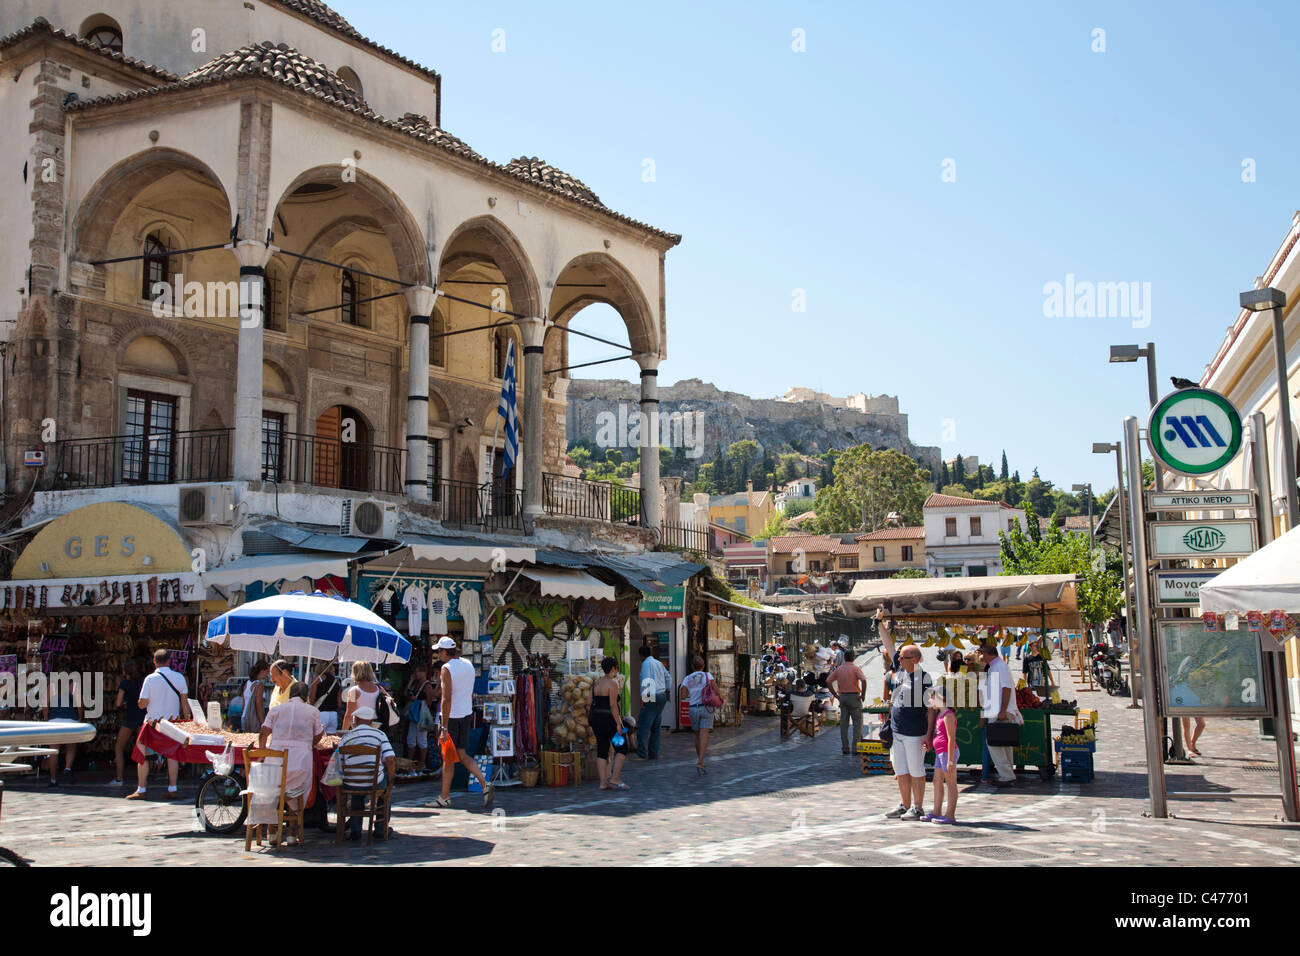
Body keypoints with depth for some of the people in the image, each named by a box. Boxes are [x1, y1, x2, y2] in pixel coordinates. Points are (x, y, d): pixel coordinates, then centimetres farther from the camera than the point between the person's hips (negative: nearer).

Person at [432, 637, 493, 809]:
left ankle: (445, 798, 14)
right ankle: (486, 785, -4)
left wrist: (444, 727, -21)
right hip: (467, 715, 7)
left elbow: (446, 699, -20)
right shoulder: (468, 665, 9)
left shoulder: (447, 669, -15)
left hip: (452, 717, -7)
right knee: (463, 755, 12)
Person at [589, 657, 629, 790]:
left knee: (602, 750, 10)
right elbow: (613, 705, -18)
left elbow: (590, 702, 10)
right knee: (622, 748, 3)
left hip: (595, 719, 8)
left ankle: (603, 782, 9)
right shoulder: (612, 683, -12)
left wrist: (592, 719, 18)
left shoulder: (596, 682, 11)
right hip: (609, 719, -8)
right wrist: (618, 723, -17)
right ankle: (614, 779, -2)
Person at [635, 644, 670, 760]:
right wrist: (666, 691, 36)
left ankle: (642, 754, -14)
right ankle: (653, 754, 13)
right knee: (656, 727, 12)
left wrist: (643, 698, -18)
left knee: (643, 725, -9)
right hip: (662, 696, 9)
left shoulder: (646, 663, -10)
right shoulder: (659, 663, 15)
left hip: (652, 698, -9)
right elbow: (668, 677, 25)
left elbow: (646, 681, -20)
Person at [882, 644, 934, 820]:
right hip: (896, 731, 7)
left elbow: (931, 709, -11)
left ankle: (917, 808, 12)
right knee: (900, 771, 13)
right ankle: (904, 805, 24)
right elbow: (887, 698, 28)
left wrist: (929, 735, -15)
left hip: (915, 733, -7)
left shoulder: (925, 679, -11)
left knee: (916, 771, 2)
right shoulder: (896, 676, 9)